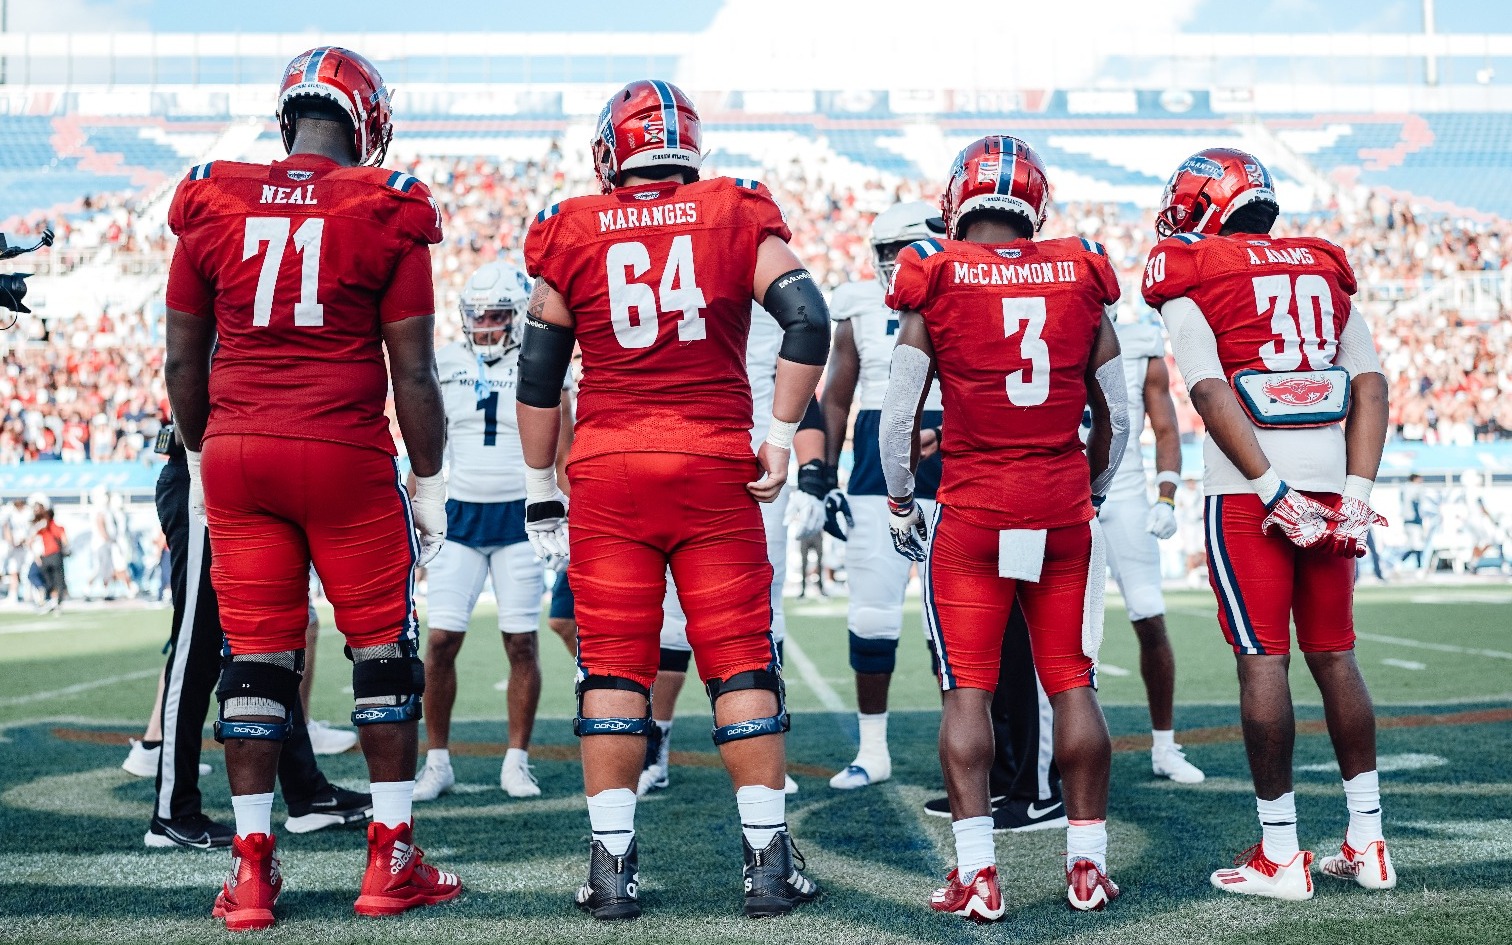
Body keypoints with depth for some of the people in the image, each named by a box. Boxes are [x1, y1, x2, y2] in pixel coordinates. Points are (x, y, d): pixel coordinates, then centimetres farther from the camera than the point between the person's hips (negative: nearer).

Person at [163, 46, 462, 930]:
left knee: (255, 655, 10)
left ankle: (252, 869, 13)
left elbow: (184, 360, 9)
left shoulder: (213, 206, 5)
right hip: (347, 456, -3)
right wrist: (430, 481, 6)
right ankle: (392, 860, 16)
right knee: (384, 648, 9)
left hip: (235, 452, 3)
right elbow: (413, 371, -3)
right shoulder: (386, 211, -3)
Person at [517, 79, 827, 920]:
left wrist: (541, 490, 16)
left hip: (607, 472, 1)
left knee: (614, 664, 6)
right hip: (715, 467, 0)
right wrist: (781, 435, 2)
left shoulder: (573, 236, 6)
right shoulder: (738, 218, 5)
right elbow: (809, 322, -5)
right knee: (741, 660, 6)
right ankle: (769, 856, 8)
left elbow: (538, 377, 8)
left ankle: (612, 860, 7)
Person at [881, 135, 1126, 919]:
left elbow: (899, 412, -1)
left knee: (967, 691, 3)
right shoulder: (1082, 280, 5)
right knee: (1072, 685, 9)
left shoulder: (937, 281, -3)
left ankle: (976, 873, 3)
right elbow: (1116, 417, 12)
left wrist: (899, 503, 12)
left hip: (970, 509, -2)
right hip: (1064, 508, 3)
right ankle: (1087, 864, 16)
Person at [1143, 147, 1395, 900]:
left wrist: (1271, 492, -13)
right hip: (1329, 481, 5)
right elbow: (1371, 386, 8)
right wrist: (1356, 494, 3)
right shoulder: (1323, 272, 16)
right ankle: (1367, 843, 19)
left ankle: (1280, 854, 3)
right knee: (1333, 656, 13)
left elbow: (1212, 393, -12)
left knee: (1263, 660, -2)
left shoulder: (1190, 283, 1)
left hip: (1246, 491, -5)